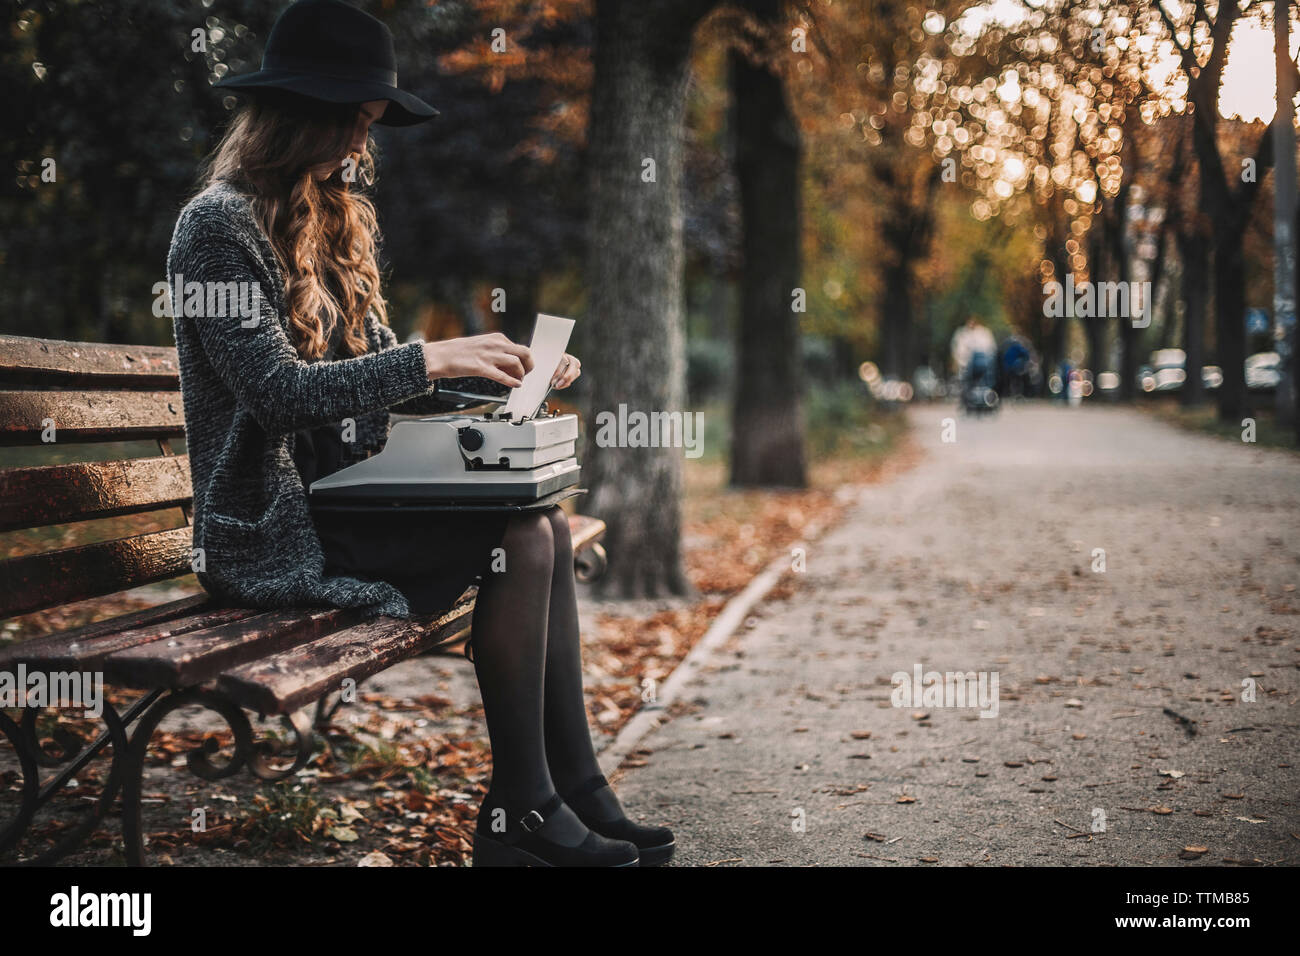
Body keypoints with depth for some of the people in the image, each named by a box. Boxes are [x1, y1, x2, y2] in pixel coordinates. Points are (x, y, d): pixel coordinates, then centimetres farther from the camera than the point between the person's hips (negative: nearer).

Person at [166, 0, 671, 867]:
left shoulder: (333, 219, 16)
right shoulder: (220, 224, -11)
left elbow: (381, 370, 18)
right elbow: (274, 390, -21)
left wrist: (500, 371, 2)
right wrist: (430, 361, -22)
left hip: (340, 496, 8)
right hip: (276, 531, -8)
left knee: (551, 525, -11)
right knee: (521, 537, -21)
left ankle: (576, 793, -9)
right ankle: (518, 811, -11)